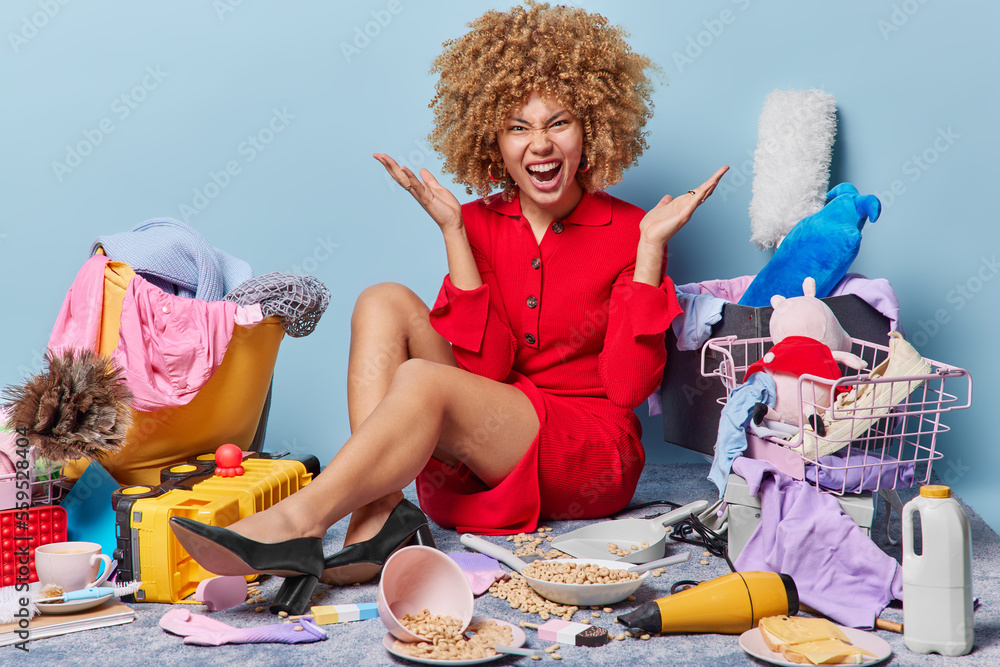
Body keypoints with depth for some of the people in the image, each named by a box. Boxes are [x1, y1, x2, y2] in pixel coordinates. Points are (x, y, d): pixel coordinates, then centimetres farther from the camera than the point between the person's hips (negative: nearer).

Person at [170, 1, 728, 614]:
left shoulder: (628, 231, -1)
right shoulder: (479, 225, 7)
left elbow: (628, 385, -10)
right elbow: (485, 365, -7)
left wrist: (651, 244, -13)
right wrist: (452, 231, -9)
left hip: (595, 459, -4)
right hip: (485, 451, 4)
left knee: (423, 380, -29)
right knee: (385, 302, -14)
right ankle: (380, 516, -28)